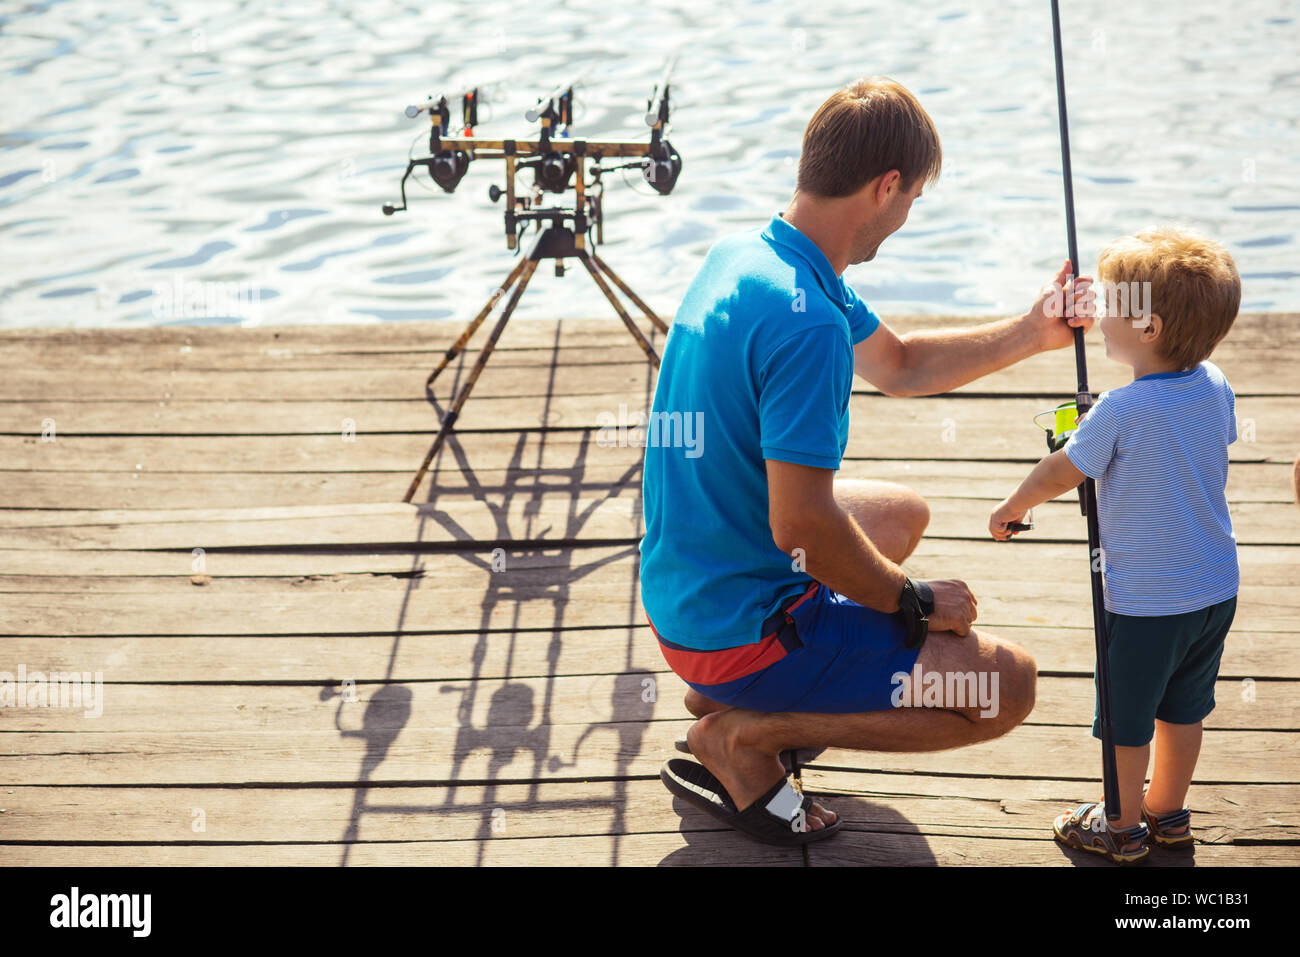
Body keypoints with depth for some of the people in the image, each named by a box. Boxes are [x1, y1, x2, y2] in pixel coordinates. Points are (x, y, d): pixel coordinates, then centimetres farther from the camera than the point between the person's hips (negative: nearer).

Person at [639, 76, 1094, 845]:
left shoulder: (743, 255, 4)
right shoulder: (805, 320, -28)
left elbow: (900, 365, 20)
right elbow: (802, 527, -29)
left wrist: (1030, 335, 13)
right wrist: (913, 603, -13)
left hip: (683, 598, 10)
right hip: (740, 630, -10)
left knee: (903, 514, 32)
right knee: (1008, 683, -10)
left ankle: (723, 692, 18)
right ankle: (741, 737, -4)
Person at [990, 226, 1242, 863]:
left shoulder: (1119, 412, -25)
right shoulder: (1215, 387, -6)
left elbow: (1059, 474, -11)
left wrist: (1012, 507, 8)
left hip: (1145, 601, -7)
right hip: (1216, 589, 7)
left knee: (1127, 719, 11)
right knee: (1182, 709, 22)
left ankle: (1123, 828, 25)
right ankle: (1168, 812, 37)